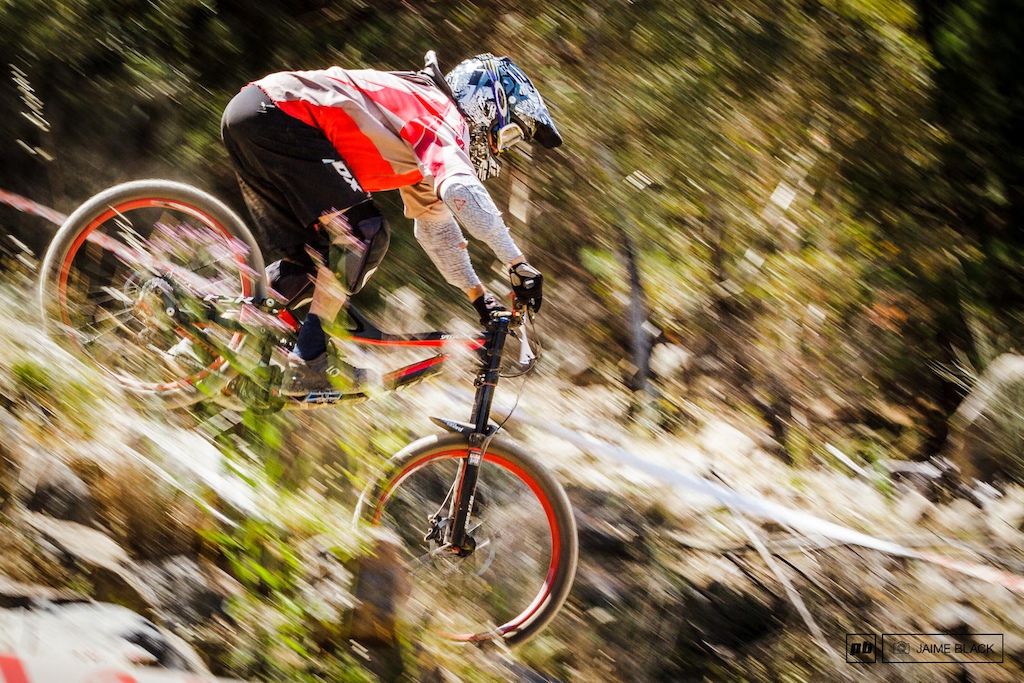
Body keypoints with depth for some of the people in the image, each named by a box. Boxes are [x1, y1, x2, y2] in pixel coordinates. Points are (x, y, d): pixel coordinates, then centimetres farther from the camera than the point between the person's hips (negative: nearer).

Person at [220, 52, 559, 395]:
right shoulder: (444, 120, -5)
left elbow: (435, 225, 36)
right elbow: (459, 189, -26)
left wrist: (478, 295, 35)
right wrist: (517, 263, -25)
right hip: (275, 116, -10)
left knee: (311, 256, 15)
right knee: (365, 234, -12)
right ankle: (308, 365, -11)